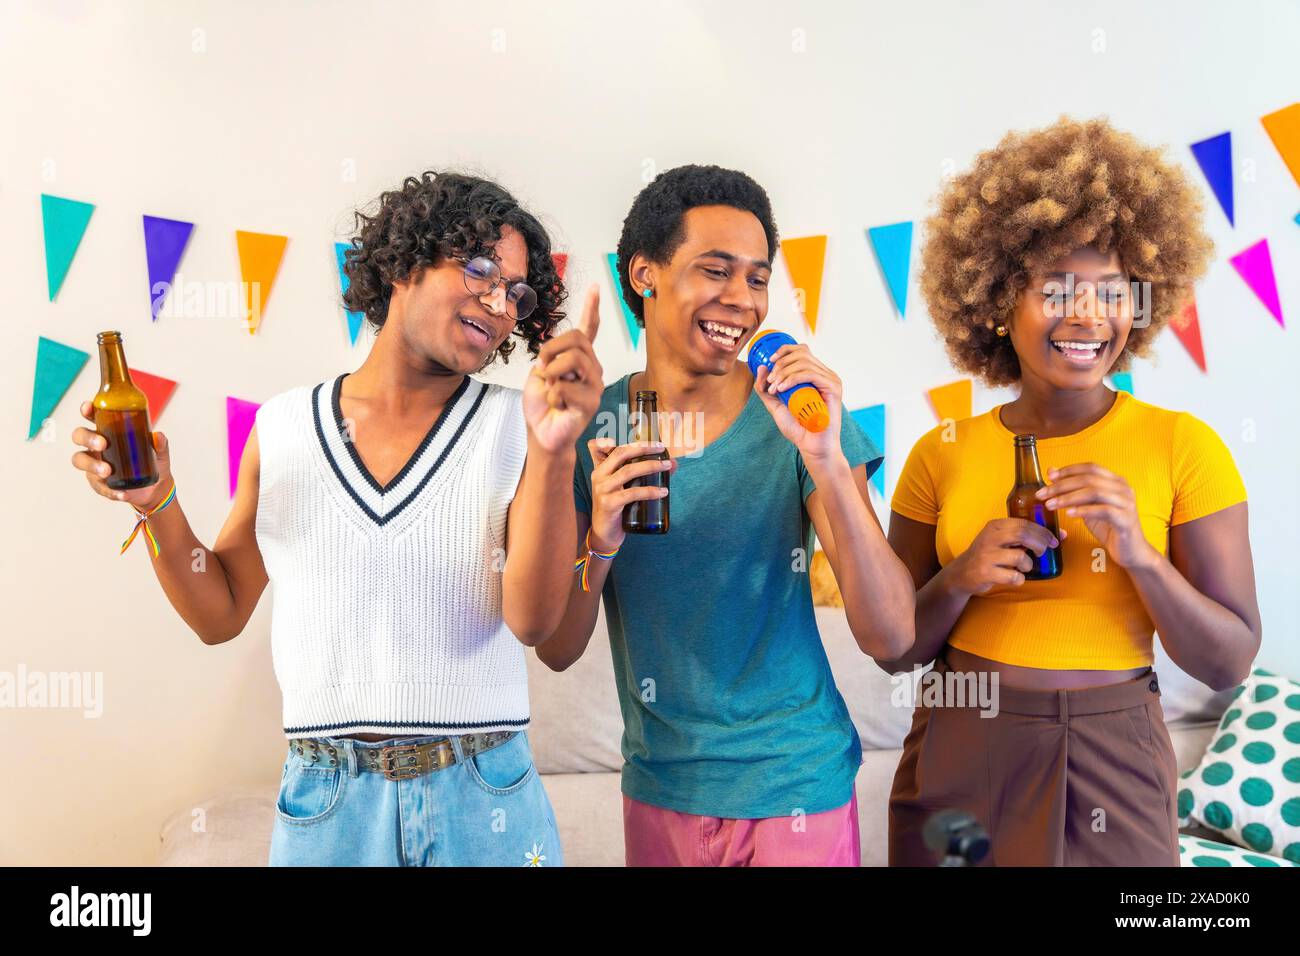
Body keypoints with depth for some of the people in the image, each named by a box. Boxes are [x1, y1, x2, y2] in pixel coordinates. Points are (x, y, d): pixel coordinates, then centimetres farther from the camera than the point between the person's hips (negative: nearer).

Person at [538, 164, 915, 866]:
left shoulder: (798, 417, -12)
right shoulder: (591, 428, -6)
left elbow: (890, 638, -18)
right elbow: (556, 650, -5)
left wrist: (827, 461, -30)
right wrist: (600, 540, -23)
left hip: (795, 786, -2)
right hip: (657, 784, 2)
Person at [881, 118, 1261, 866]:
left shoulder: (1183, 446, -7)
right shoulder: (942, 454, -3)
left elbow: (1229, 663, -6)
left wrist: (1139, 554, -21)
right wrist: (961, 578, -17)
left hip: (1110, 771, -1)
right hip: (956, 765, 1)